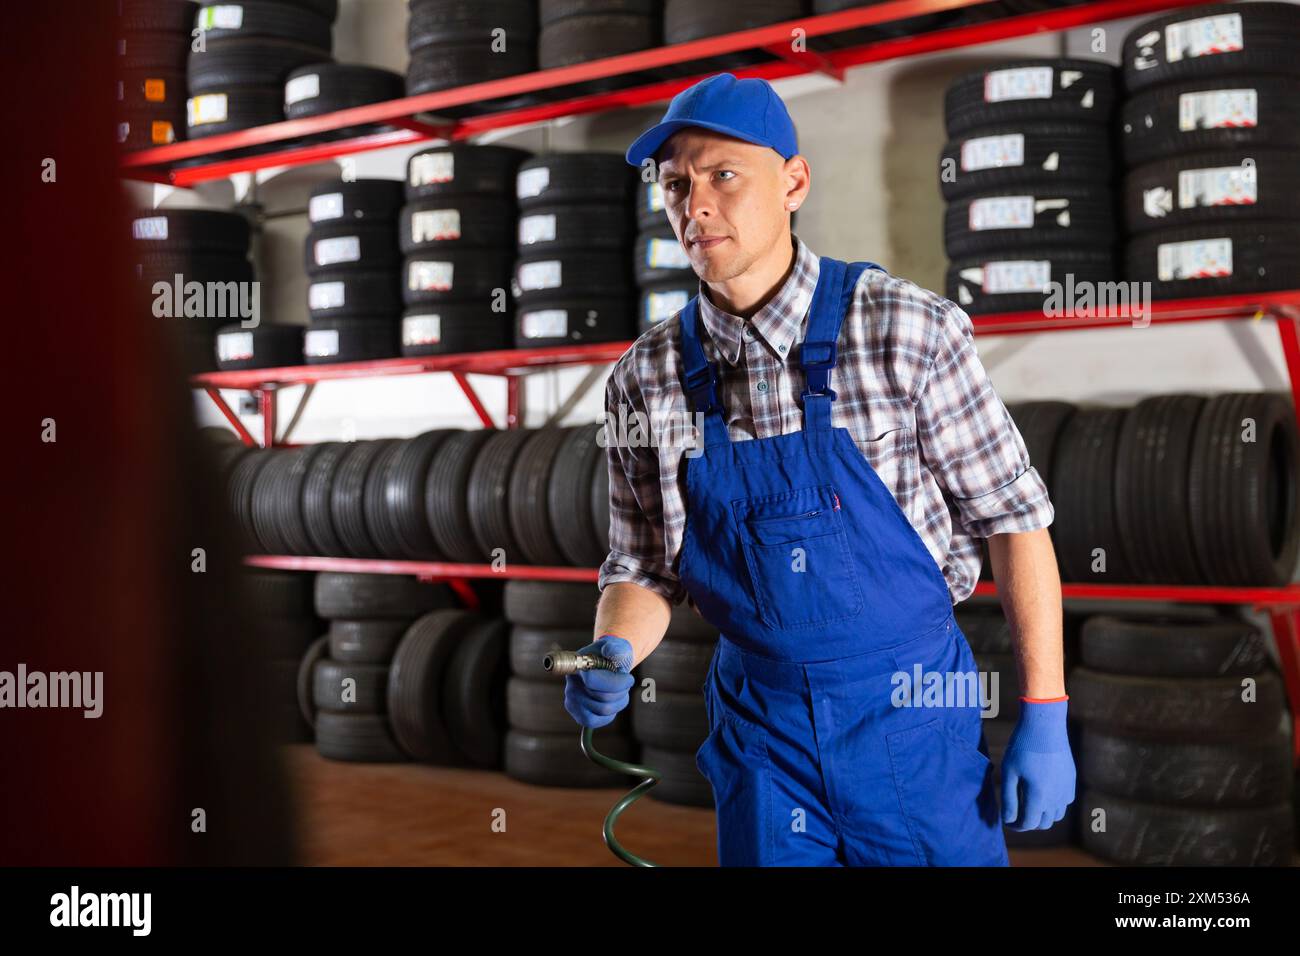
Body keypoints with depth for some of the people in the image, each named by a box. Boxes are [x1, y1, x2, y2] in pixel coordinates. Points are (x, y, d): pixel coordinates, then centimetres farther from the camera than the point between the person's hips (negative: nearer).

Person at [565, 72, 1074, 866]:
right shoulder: (645, 380, -4)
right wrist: (611, 657, -14)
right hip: (759, 722, 3)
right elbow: (646, 567, 6)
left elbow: (1012, 513, -7)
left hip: (909, 711, -2)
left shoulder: (907, 329, -13)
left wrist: (1046, 715, -9)